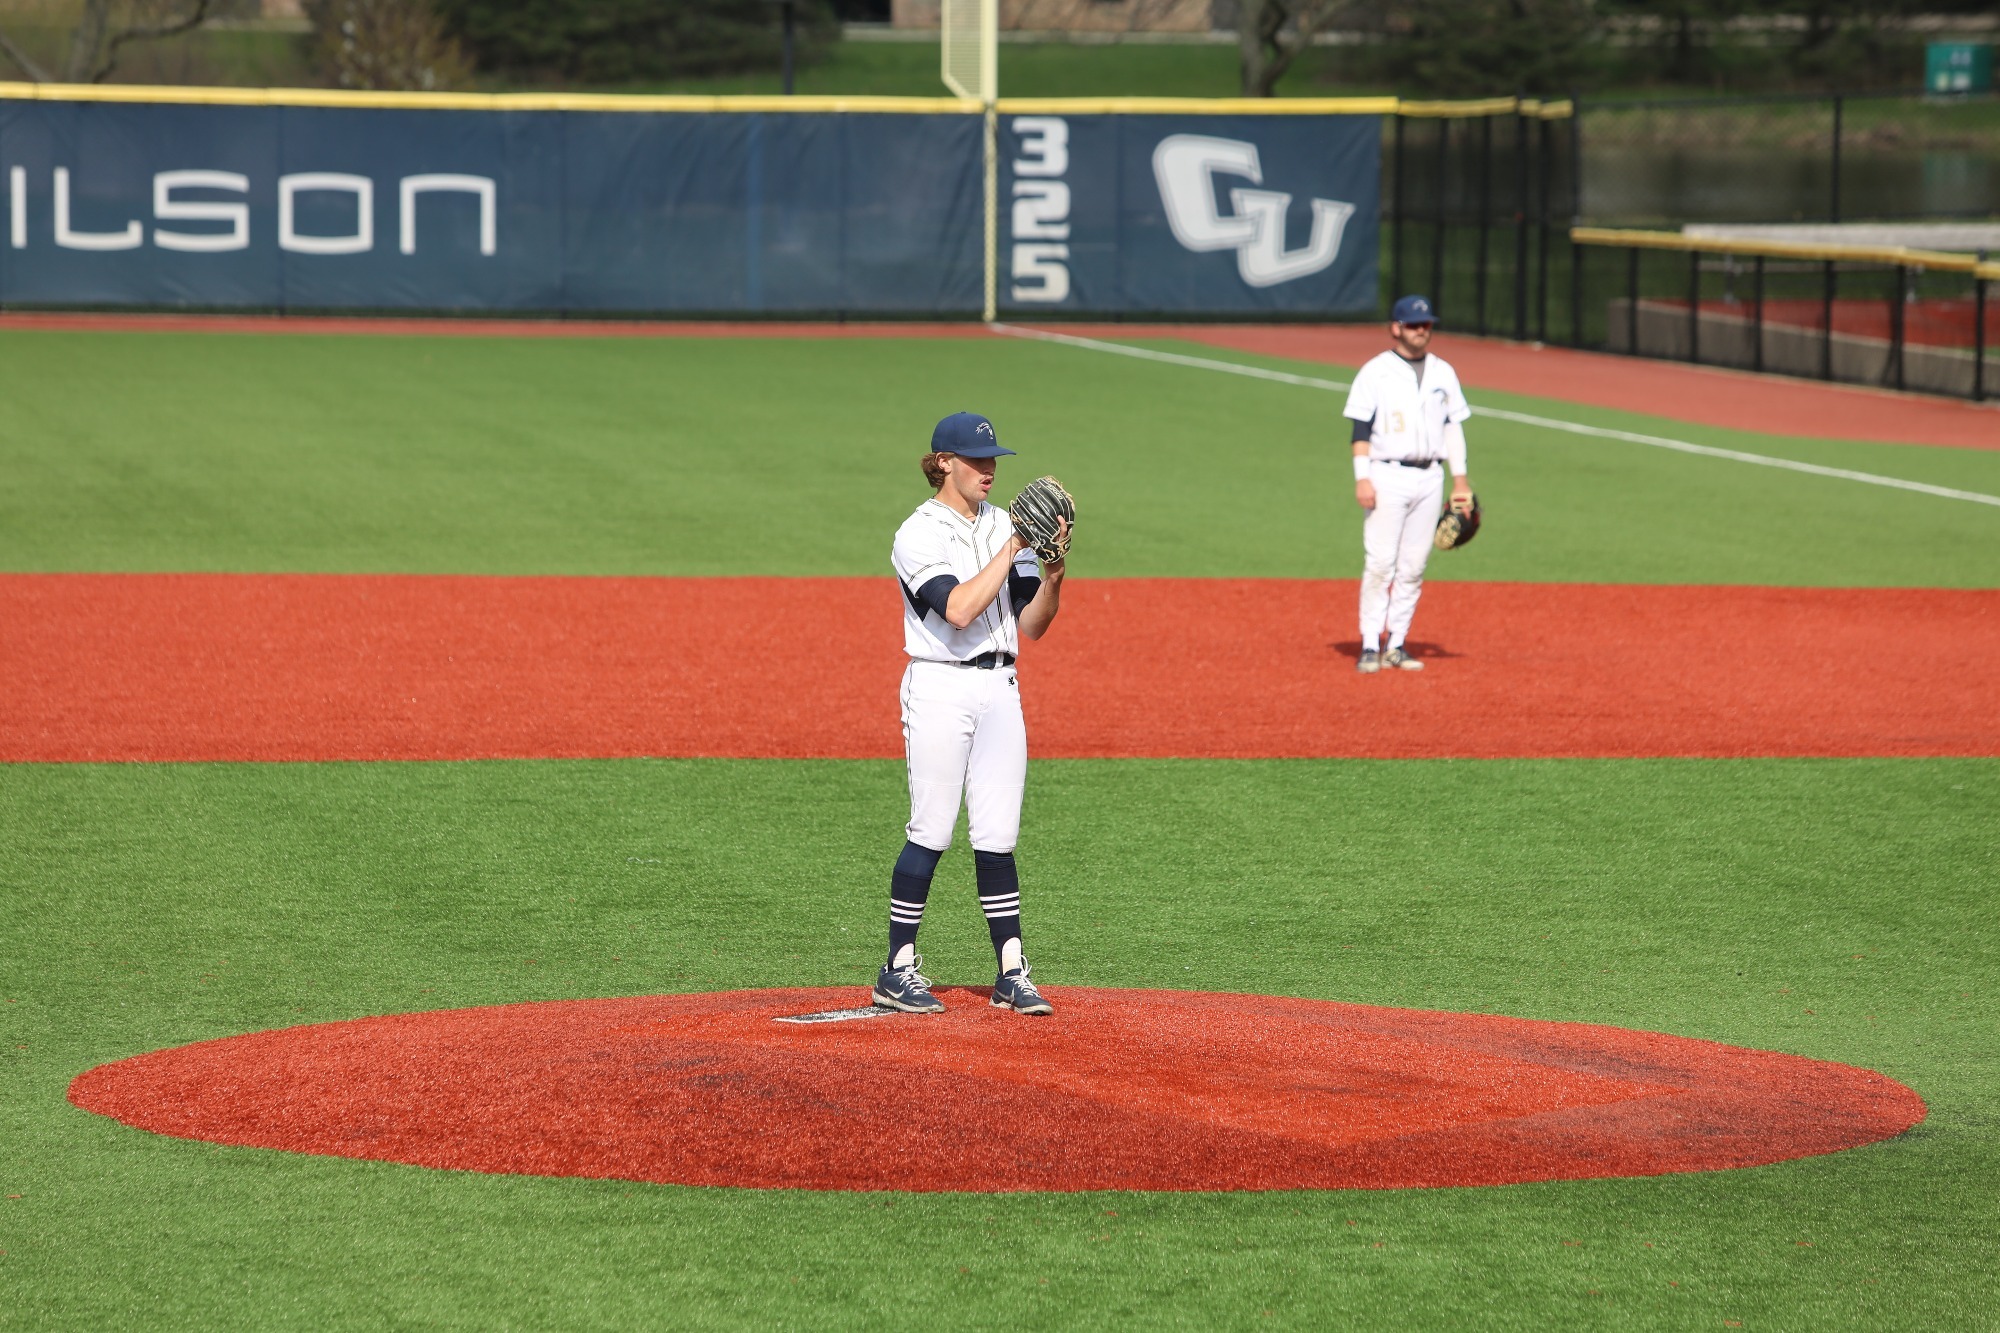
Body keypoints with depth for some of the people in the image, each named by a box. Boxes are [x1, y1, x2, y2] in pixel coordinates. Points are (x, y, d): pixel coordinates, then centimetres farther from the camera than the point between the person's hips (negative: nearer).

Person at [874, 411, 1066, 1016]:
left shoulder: (1004, 525, 12)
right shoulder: (919, 534, -8)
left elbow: (1031, 624, 8)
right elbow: (958, 610, -22)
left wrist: (1052, 577, -10)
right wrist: (1012, 549, -19)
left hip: (1000, 688, 6)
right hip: (940, 688, -6)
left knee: (997, 838, 4)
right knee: (930, 834, -5)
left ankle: (1012, 973, 5)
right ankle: (898, 970, 3)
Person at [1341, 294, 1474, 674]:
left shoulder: (1443, 372, 11)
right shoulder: (1375, 372, -1)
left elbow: (1454, 425, 14)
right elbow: (1361, 427, -4)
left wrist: (1460, 479, 8)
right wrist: (1362, 478, -14)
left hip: (1429, 478, 4)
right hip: (1388, 476, -4)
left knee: (1414, 567, 4)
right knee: (1379, 563, -9)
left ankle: (1396, 645, 10)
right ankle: (1370, 646, -6)